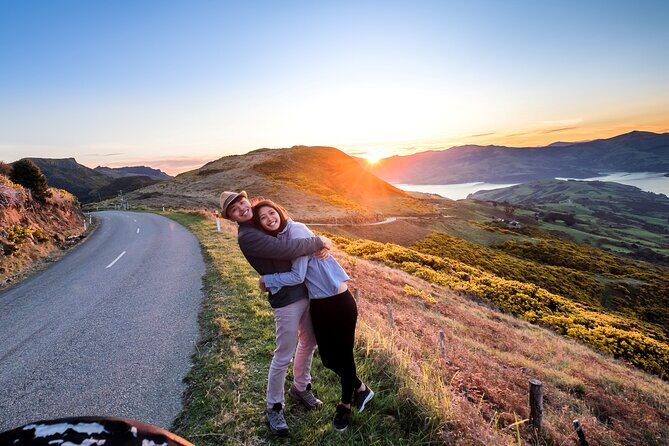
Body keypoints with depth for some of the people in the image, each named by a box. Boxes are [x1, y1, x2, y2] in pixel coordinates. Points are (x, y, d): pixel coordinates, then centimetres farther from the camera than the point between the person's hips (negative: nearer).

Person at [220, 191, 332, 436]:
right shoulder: (246, 237, -16)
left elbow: (296, 233, 17)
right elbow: (286, 249, -25)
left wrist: (318, 245, -3)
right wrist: (318, 242, -13)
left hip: (305, 291, 8)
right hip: (286, 300, -8)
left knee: (308, 343, 21)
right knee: (284, 356, 4)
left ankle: (300, 388, 45)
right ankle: (274, 407, 28)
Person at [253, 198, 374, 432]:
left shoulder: (296, 230, -18)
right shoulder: (277, 239, 7)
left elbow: (297, 276, -19)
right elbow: (284, 270, 15)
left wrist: (266, 280, -7)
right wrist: (271, 282, -2)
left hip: (339, 302, -8)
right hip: (318, 304, 8)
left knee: (343, 355, 12)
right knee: (328, 358, 17)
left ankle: (346, 403, 40)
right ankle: (360, 389, 46)